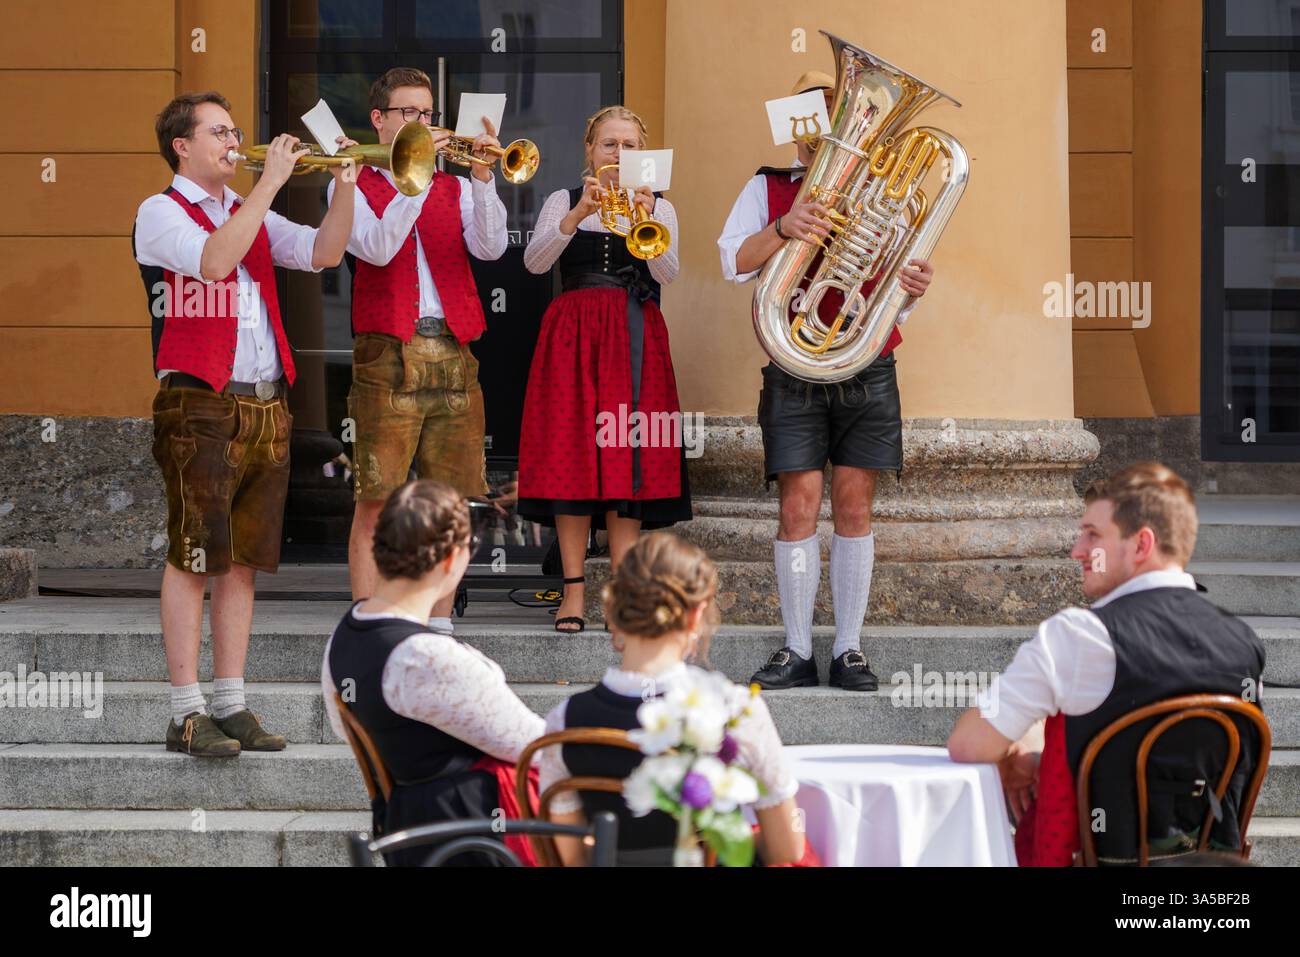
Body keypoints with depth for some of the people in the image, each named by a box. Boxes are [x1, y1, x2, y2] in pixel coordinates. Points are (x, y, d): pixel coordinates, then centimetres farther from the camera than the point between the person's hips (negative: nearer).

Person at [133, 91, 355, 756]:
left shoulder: (251, 217, 20)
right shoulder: (161, 212, -1)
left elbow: (323, 254, 9)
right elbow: (213, 261, -20)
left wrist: (344, 182, -4)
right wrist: (270, 182, -17)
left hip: (266, 404, 7)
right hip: (200, 407, -7)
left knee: (243, 559, 8)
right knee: (192, 558, -6)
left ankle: (231, 706, 12)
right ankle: (187, 714, -5)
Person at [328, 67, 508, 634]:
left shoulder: (453, 186, 18)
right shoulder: (353, 187, 8)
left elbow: (489, 247, 0)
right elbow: (377, 248, -11)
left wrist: (483, 178, -13)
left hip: (453, 353, 4)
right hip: (388, 355, -4)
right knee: (376, 502, -7)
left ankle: (440, 628, 12)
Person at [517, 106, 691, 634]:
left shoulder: (659, 207, 11)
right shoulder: (563, 201, 11)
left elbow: (666, 273, -8)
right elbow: (534, 261, -8)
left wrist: (644, 225, -26)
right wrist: (576, 217, -23)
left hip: (634, 338, 0)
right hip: (573, 333, 0)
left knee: (628, 458, -7)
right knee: (572, 454, -5)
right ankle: (573, 587, -2)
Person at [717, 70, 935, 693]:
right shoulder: (768, 189, 9)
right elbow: (733, 263, -7)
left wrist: (911, 290, -13)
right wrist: (782, 229, -24)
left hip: (868, 371, 1)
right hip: (794, 373, -1)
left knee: (854, 507, 1)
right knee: (798, 508, -4)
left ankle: (849, 649, 7)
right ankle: (797, 651, 4)